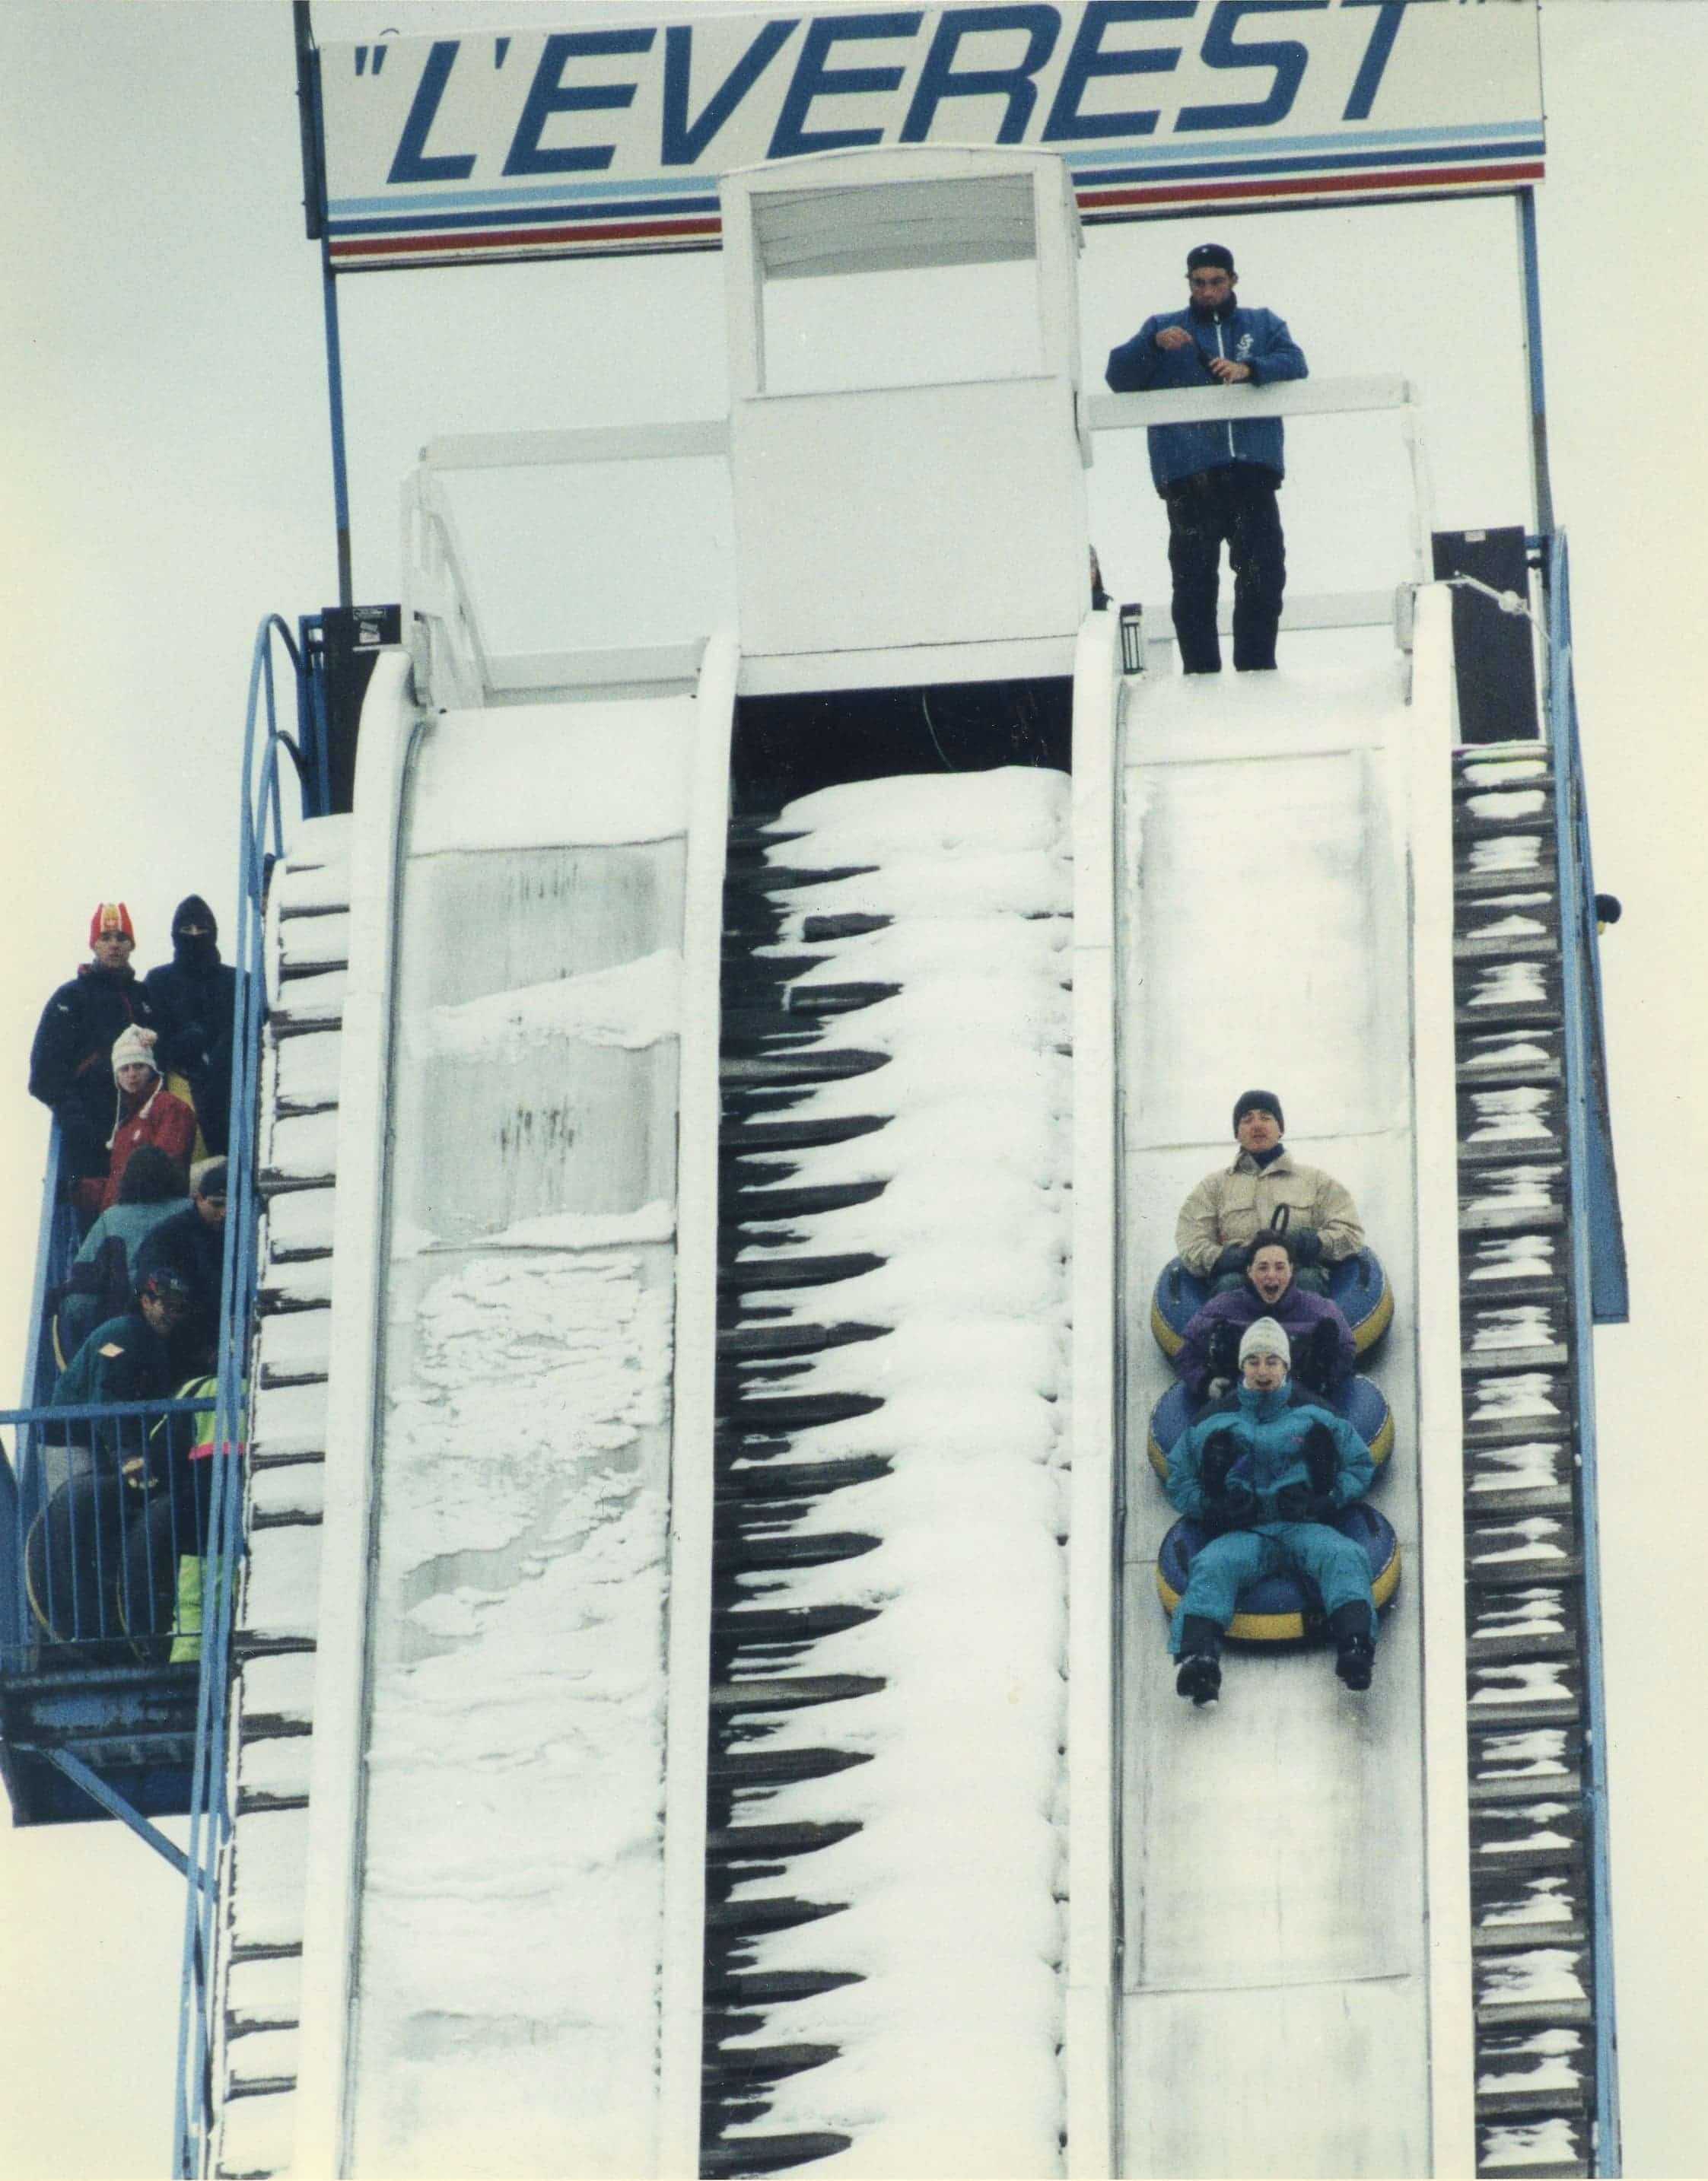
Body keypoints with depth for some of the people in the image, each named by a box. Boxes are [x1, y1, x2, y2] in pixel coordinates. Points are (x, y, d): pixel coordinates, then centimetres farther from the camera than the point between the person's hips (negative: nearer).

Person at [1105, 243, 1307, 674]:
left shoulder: (1263, 325, 20)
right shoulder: (1164, 327, 17)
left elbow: (1294, 363, 2)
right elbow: (1119, 376, 5)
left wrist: (1249, 369, -18)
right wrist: (1154, 344, -13)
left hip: (1252, 469, 1)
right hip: (1188, 474, -1)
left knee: (1264, 573, -3)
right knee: (1193, 578, -6)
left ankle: (1257, 667, 4)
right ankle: (1200, 672, -5)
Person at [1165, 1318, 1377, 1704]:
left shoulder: (1315, 1417, 23)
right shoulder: (1214, 1423, 22)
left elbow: (1360, 1466, 22)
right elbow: (1179, 1481, 20)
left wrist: (1328, 1499, 1)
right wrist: (1214, 1506, -1)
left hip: (1305, 1526, 0)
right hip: (1242, 1532, 0)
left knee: (1343, 1555, -34)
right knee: (1212, 1565, -35)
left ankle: (1355, 1645, -55)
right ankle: (1198, 1655, -56)